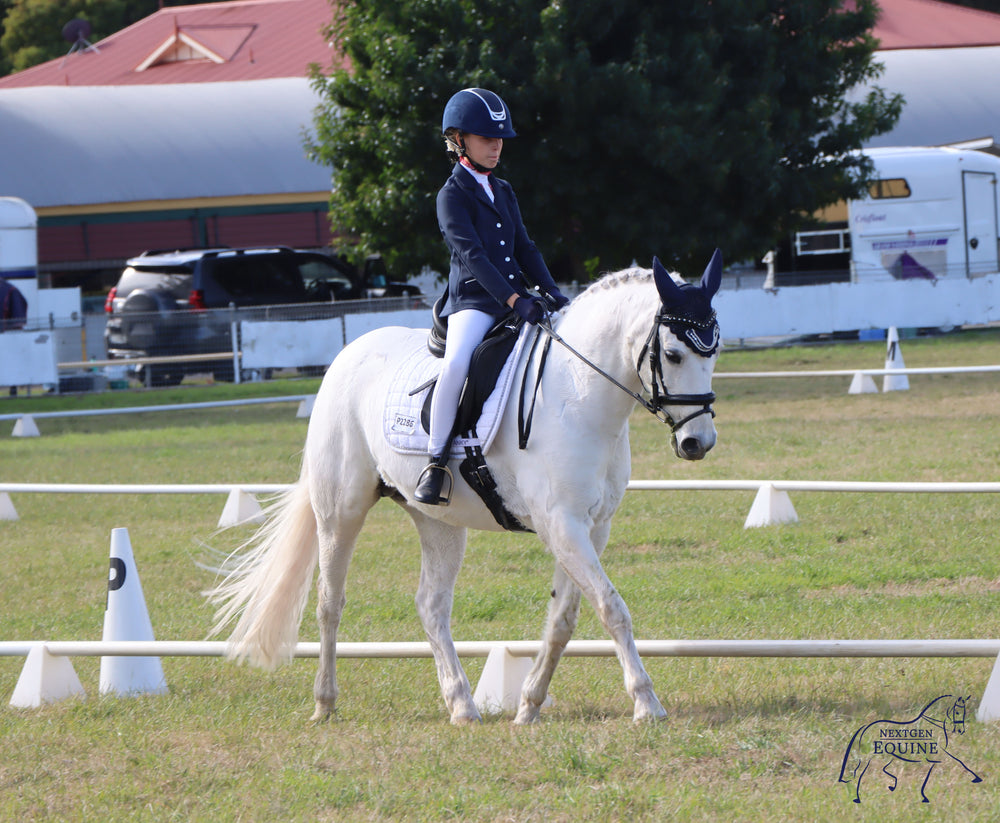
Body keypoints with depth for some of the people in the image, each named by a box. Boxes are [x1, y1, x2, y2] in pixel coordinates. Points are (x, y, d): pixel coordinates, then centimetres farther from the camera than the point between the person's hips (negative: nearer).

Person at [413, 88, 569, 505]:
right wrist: (513, 300, -26)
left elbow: (524, 248, 17)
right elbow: (471, 254, -15)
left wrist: (551, 292, 0)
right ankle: (436, 462, -24)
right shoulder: (453, 195, -4)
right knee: (456, 364, -34)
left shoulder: (503, 191, 20)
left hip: (516, 296, 8)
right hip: (474, 301, -8)